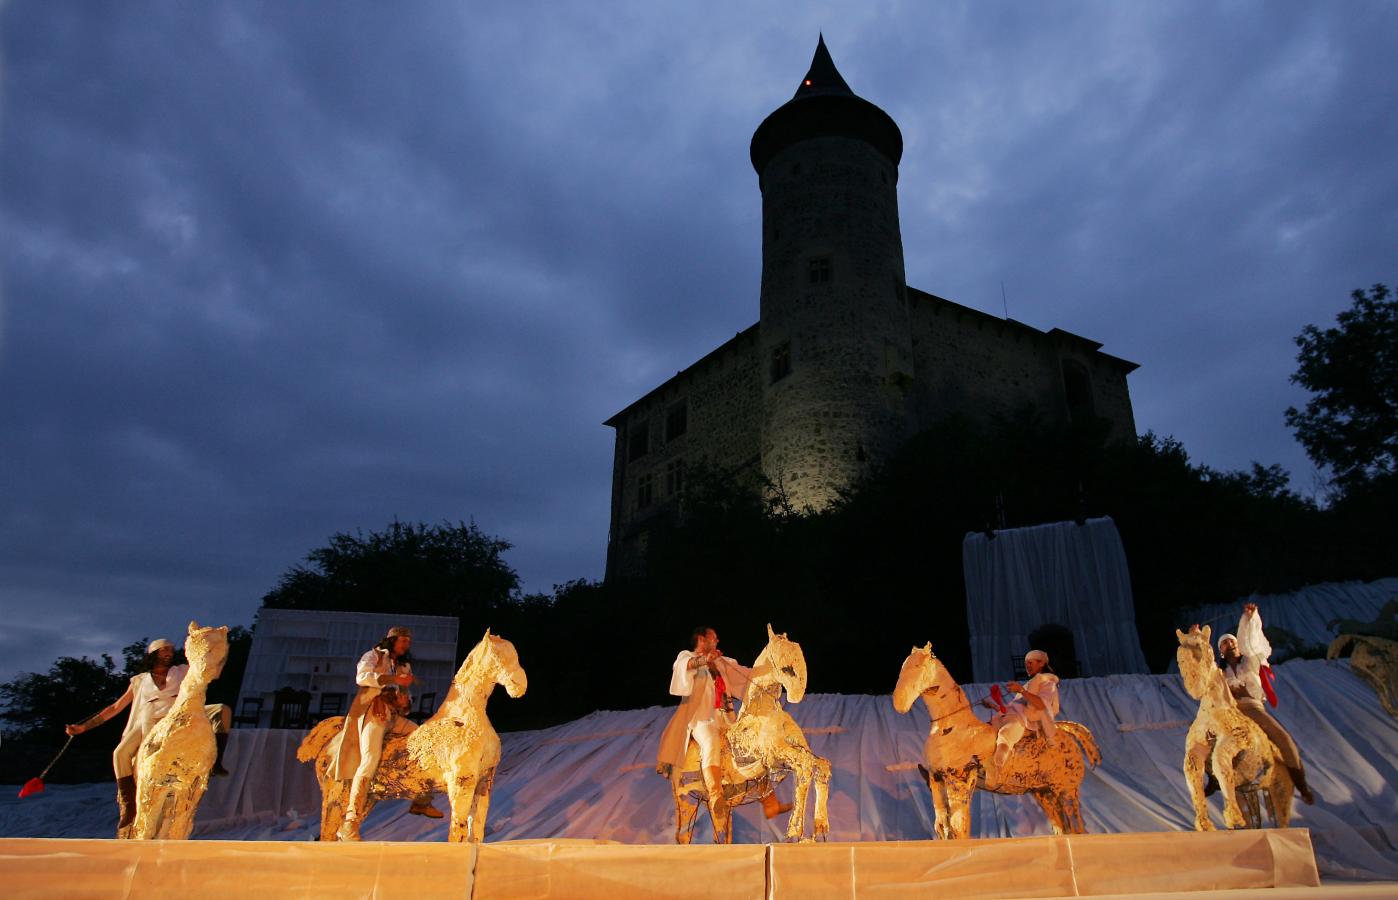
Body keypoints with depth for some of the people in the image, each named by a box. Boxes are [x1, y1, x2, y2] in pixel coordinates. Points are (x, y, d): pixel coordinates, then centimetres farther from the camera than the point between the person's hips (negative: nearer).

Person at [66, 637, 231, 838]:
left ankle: (214, 762, -36)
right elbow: (115, 707, 25)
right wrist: (84, 726, 19)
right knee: (121, 753, -29)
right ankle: (128, 808, -23)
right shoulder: (140, 681, 22)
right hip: (149, 722, 0)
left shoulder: (183, 672, 23)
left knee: (222, 709, -26)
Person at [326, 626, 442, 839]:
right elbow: (362, 677, -14)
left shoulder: (405, 666, 24)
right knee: (370, 760, -24)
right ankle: (350, 824, -24)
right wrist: (395, 679, -20)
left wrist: (406, 701, 0)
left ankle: (421, 801, 8)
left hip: (395, 715, 7)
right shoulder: (373, 656, 6)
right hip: (373, 712, -7)